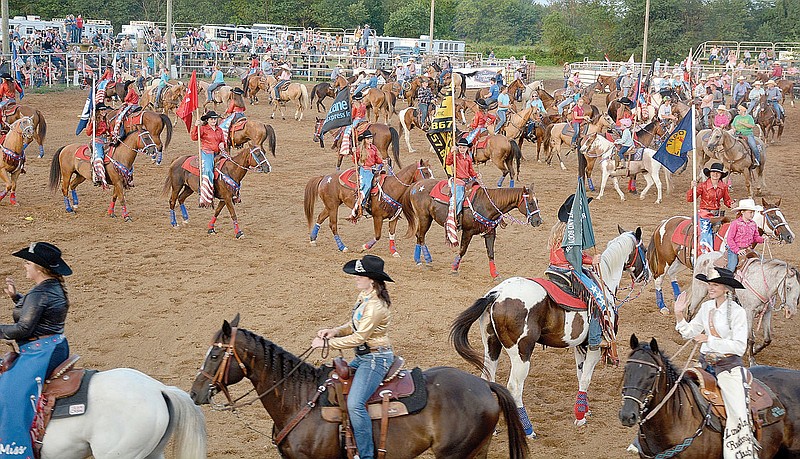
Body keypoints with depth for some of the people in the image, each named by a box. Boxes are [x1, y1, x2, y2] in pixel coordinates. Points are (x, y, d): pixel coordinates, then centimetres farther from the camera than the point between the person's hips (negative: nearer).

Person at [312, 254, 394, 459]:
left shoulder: (375, 306, -24)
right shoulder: (364, 296, 7)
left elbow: (358, 338, -22)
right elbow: (354, 325, 16)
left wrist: (327, 343, -16)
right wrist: (334, 331, -2)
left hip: (376, 359, -11)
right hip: (363, 357, 11)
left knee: (355, 403, -24)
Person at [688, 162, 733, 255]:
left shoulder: (723, 187, 4)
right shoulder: (703, 186, -8)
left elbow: (727, 200, 17)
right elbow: (689, 199, -10)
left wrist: (732, 204, -5)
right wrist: (692, 188, -26)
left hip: (716, 214, 5)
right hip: (704, 214, -4)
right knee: (706, 237, -13)